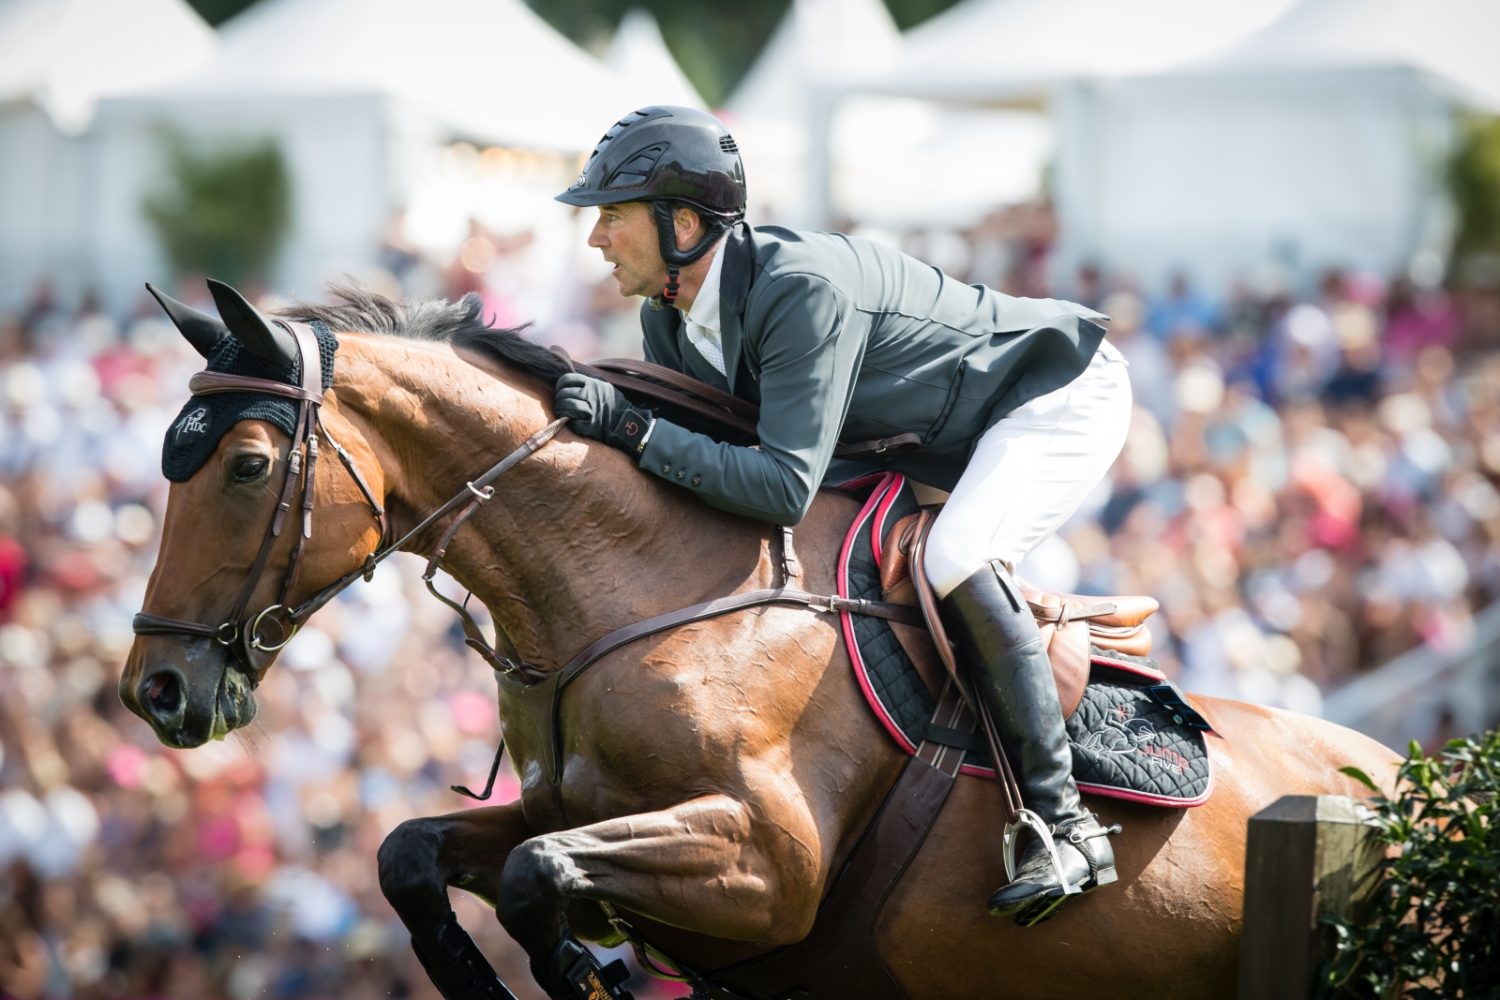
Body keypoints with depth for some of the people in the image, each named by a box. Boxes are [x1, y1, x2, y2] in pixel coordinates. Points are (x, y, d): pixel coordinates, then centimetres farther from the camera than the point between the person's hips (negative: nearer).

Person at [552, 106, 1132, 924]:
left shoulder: (802, 287, -35)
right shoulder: (670, 319, -7)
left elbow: (786, 489, -39)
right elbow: (686, 466, 3)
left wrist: (634, 429, -39)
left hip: (1063, 394, -10)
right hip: (950, 441, 10)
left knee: (954, 562, -33)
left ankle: (1064, 823, -28)